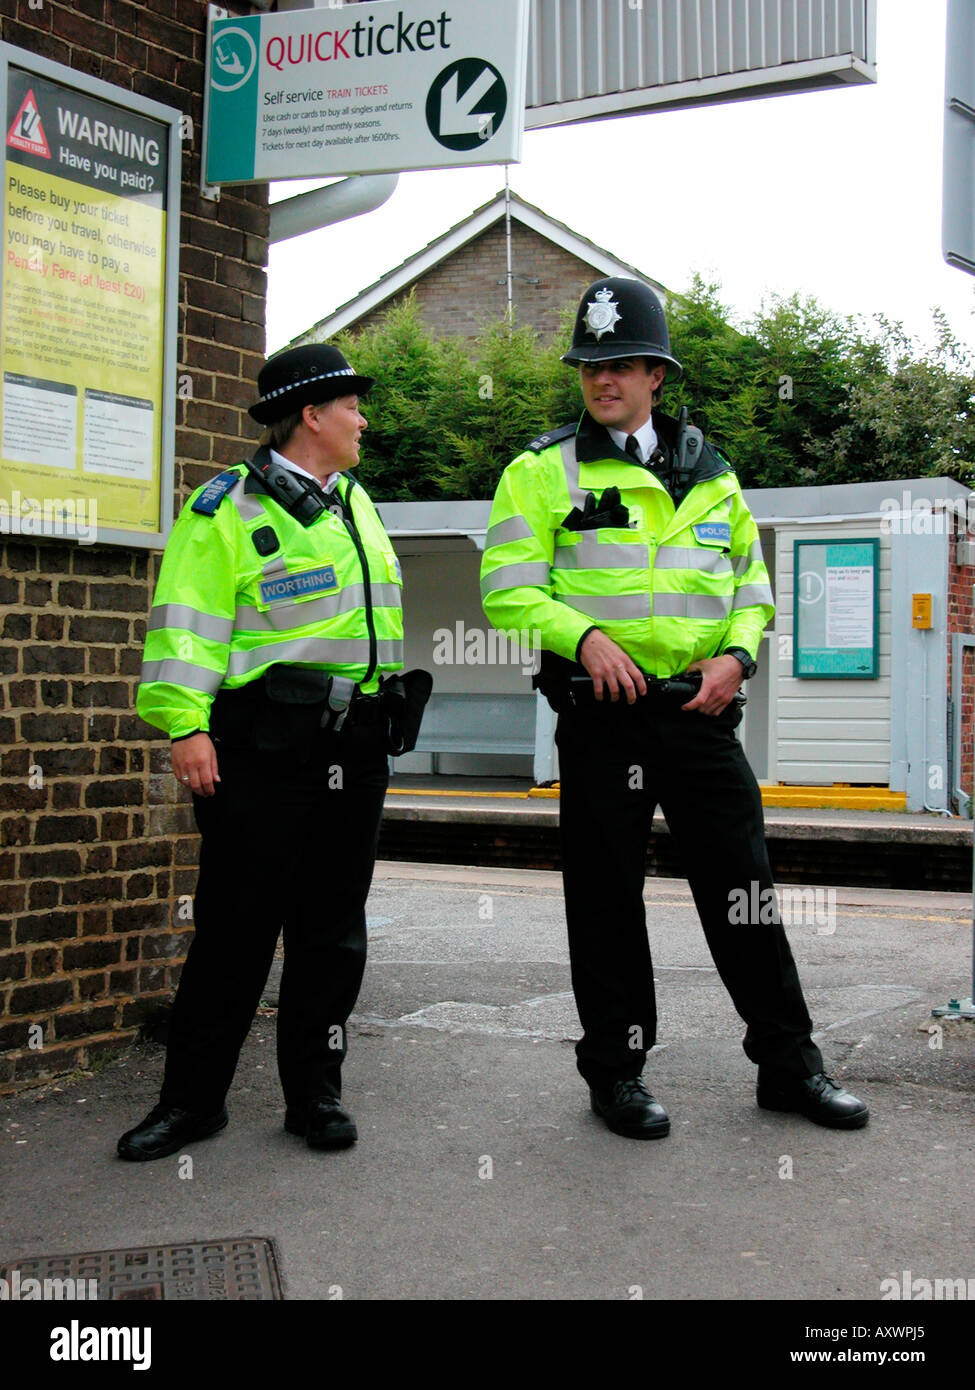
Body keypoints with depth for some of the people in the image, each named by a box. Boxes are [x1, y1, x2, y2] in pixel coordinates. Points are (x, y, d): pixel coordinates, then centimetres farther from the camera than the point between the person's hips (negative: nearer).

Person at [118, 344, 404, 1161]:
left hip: (355, 745, 6)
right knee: (235, 922, -2)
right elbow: (190, 621, -10)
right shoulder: (229, 506, -3)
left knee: (333, 925, 8)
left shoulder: (356, 505, 19)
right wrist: (187, 725, -18)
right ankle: (192, 1097, 10)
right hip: (263, 746, -6)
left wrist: (391, 705, 20)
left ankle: (315, 1092, 18)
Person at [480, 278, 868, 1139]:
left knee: (745, 886, 6)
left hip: (703, 712, 3)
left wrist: (737, 653, -2)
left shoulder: (710, 474, 14)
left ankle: (789, 1065, 18)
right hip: (603, 712, -3)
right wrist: (585, 634, -19)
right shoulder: (544, 471, 3)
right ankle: (616, 1071, 19)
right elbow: (508, 589, -4)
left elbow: (752, 585, 18)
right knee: (608, 896, 5)